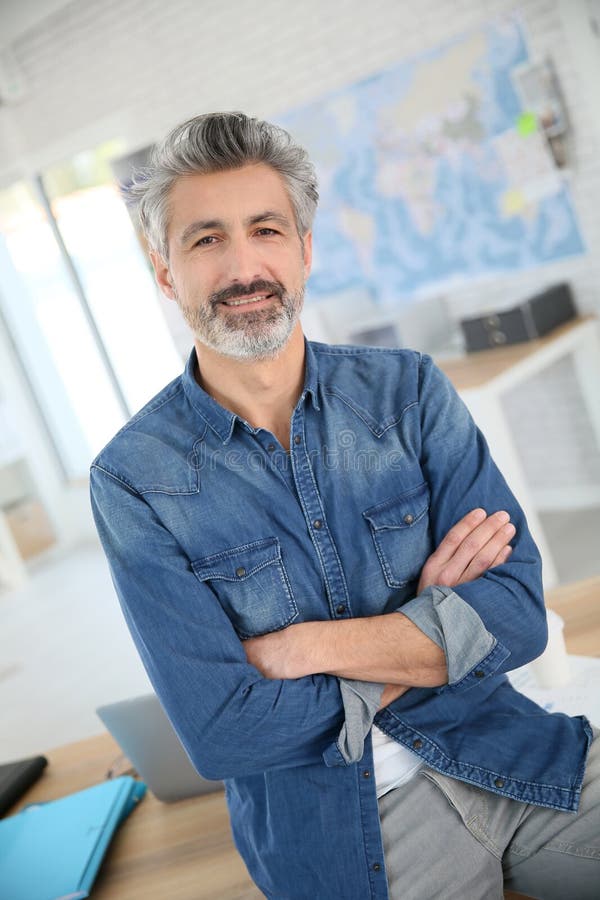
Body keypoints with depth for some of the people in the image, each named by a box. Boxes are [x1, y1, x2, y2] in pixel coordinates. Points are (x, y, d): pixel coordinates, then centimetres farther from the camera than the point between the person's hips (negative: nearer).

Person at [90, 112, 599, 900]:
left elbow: (517, 613, -10)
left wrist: (303, 646, -17)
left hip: (503, 757, 1)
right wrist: (428, 629, -12)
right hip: (337, 823, 0)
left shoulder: (407, 390, -4)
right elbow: (220, 732, -15)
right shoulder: (134, 482, -11)